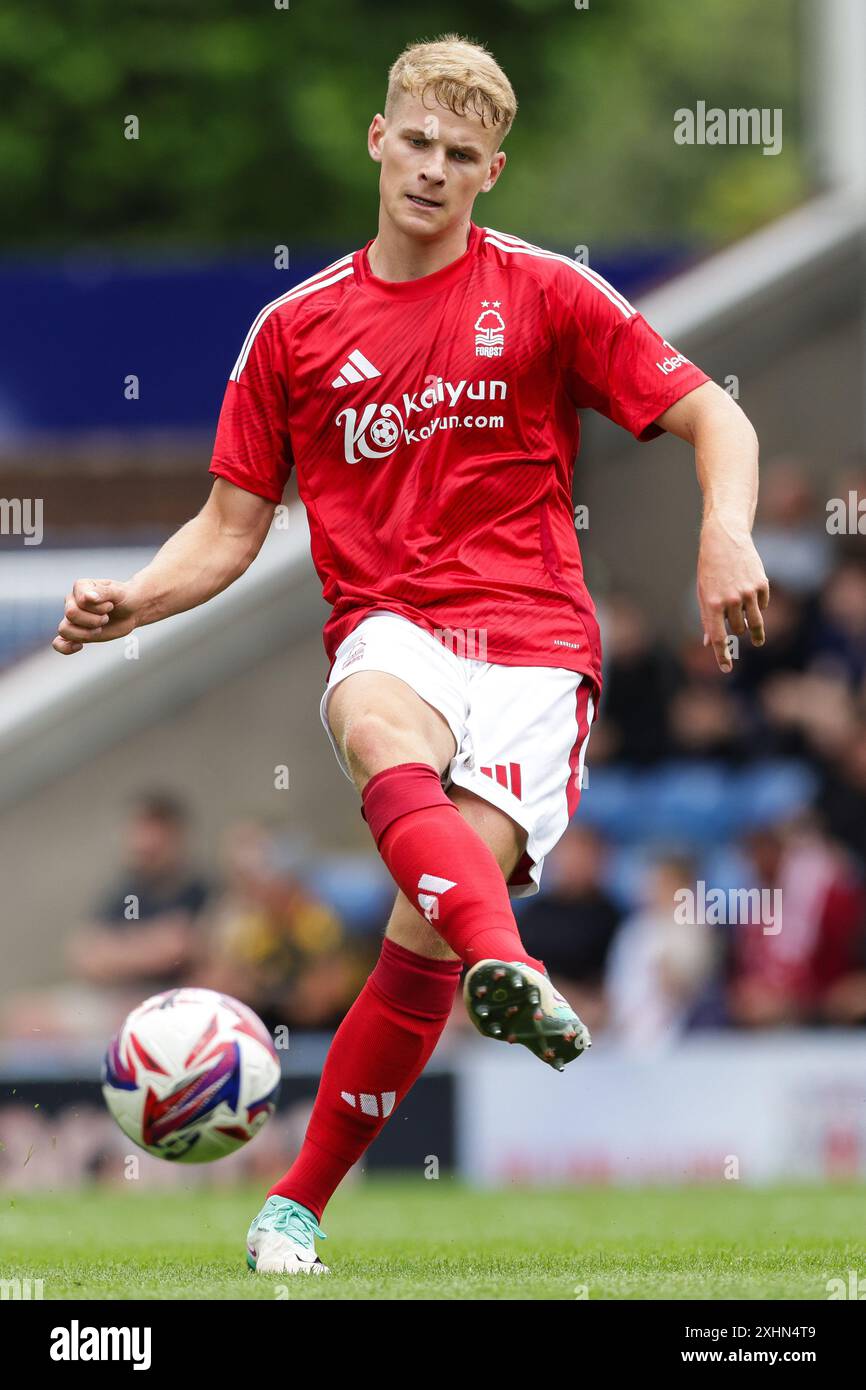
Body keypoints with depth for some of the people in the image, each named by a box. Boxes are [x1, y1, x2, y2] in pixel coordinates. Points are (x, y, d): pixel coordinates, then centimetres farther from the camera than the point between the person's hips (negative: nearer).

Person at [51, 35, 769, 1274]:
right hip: (390, 630, 1)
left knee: (432, 926, -19)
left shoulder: (546, 293, 6)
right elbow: (232, 527, 15)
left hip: (533, 640, -1)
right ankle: (508, 966, -64)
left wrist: (726, 532, -16)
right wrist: (128, 603, -3)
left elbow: (714, 417, 4)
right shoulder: (298, 327, 12)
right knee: (381, 731, -39)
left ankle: (298, 1204, -6)